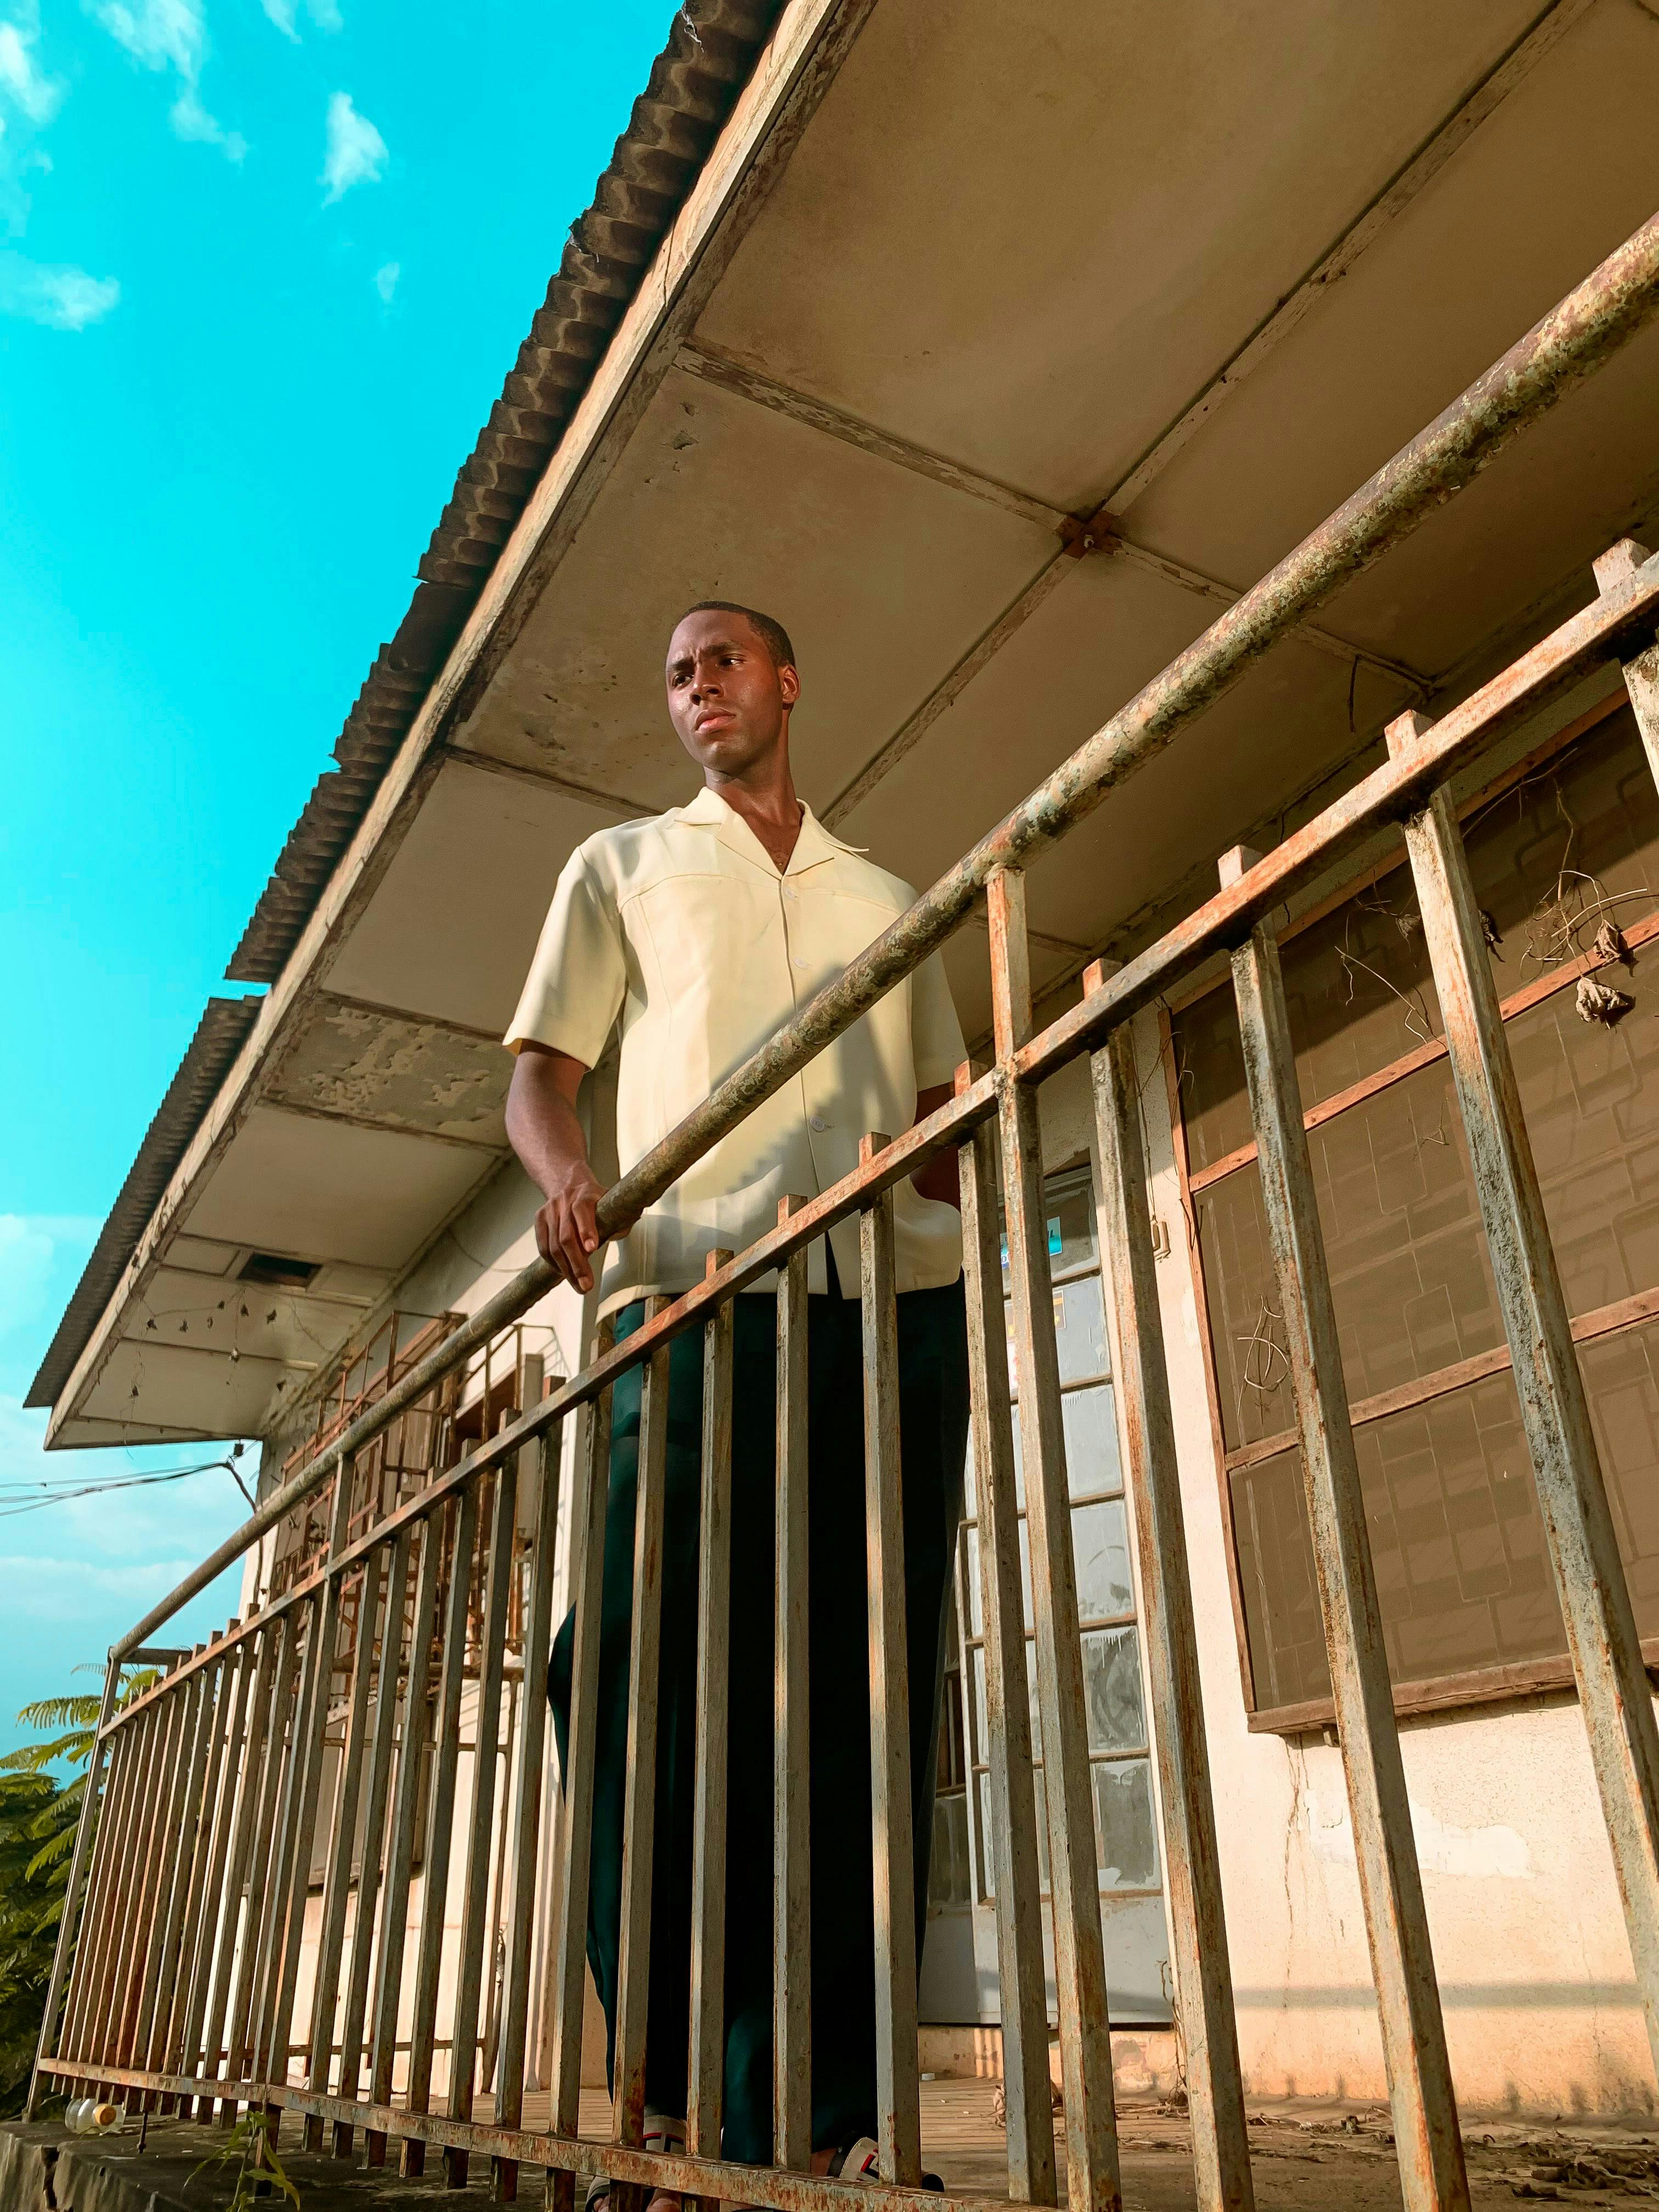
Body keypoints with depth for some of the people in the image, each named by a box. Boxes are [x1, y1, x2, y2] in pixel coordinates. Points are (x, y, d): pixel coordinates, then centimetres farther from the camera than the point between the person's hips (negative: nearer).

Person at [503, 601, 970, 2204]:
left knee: (867, 1696, -2)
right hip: (696, 1298, -2)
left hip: (896, 1297, 2)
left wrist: (959, 1273, 4)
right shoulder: (622, 867, 21)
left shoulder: (885, 900, 27)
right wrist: (564, 1171, -13)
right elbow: (541, 1069, 11)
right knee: (658, 1681, -8)